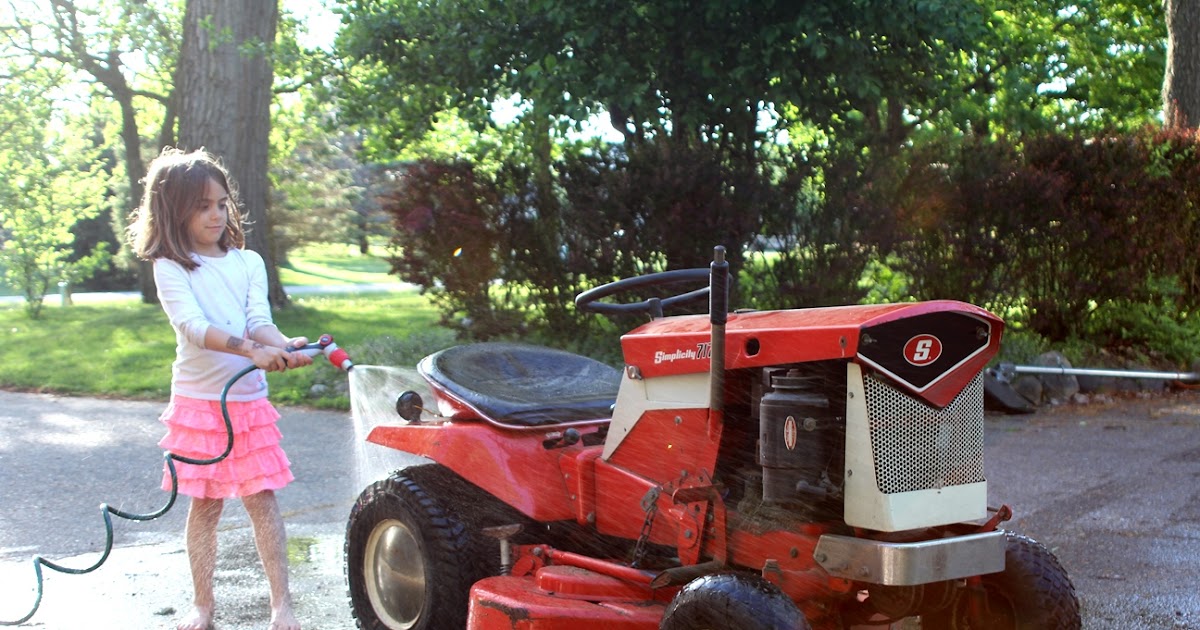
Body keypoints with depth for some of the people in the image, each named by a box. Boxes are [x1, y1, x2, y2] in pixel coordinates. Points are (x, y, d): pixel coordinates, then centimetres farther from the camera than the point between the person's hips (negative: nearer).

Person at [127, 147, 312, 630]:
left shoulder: (248, 262, 8)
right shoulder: (170, 267, -3)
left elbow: (259, 321, -5)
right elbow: (192, 326, -19)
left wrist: (285, 345, -28)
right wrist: (250, 348, -34)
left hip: (249, 400, 2)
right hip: (197, 400, -2)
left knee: (261, 498, 0)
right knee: (205, 504, 5)